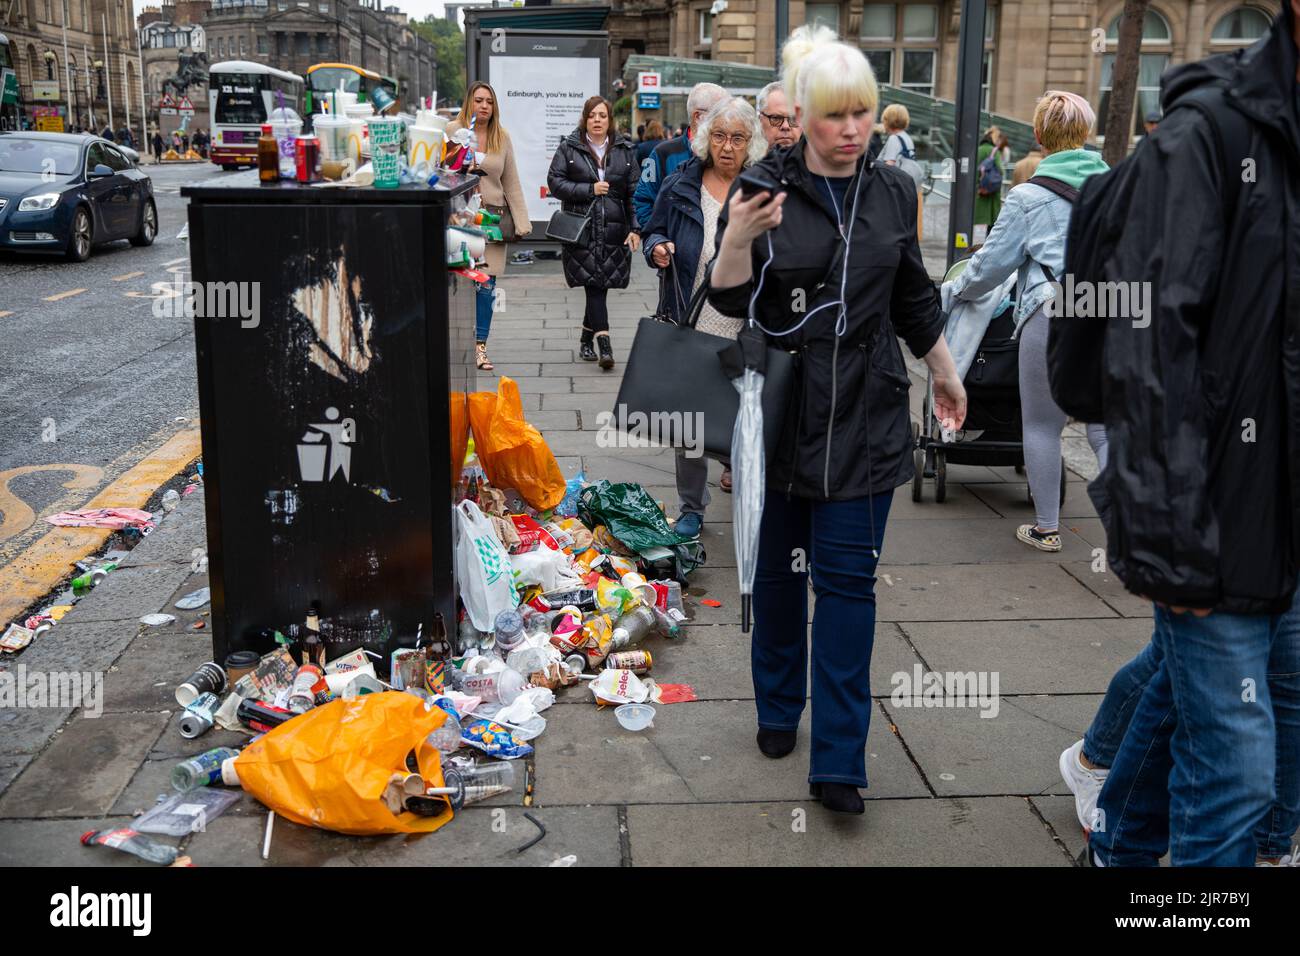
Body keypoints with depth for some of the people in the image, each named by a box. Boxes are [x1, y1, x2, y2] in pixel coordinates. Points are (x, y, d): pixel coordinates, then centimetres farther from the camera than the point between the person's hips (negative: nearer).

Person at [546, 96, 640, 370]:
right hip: (581, 230, -2)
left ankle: (586, 339, 23)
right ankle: (604, 343, -16)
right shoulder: (569, 147, 6)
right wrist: (589, 189, -9)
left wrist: (635, 228, -3)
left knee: (599, 285, 5)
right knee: (594, 284, -11)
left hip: (614, 229, 2)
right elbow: (554, 182, 0)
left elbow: (634, 191, 7)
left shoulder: (625, 150, 10)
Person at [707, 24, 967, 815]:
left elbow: (915, 301, 16)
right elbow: (730, 301, -7)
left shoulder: (894, 193, 5)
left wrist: (947, 378, 22)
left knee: (848, 577, 0)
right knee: (779, 566, 11)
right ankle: (778, 709, 33)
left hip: (865, 415, 1)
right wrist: (739, 238, -25)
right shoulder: (765, 188, -4)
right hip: (783, 409, -1)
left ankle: (839, 761, 4)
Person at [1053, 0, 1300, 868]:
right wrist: (1173, 538, -20)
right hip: (1217, 522, -7)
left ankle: (1118, 849, 43)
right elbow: (1153, 346, -18)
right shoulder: (1208, 131, -13)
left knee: (1185, 702, 22)